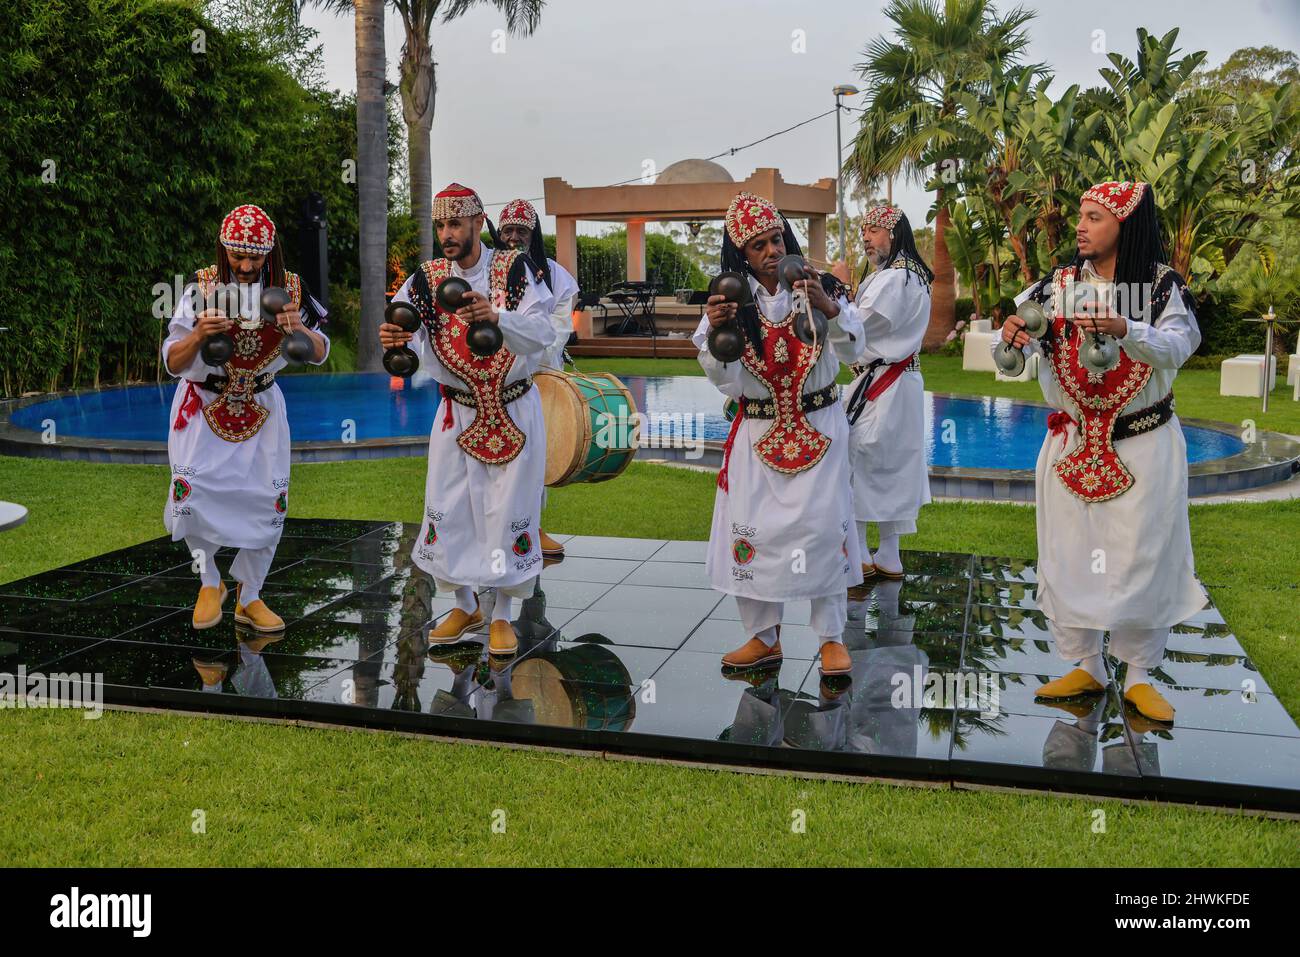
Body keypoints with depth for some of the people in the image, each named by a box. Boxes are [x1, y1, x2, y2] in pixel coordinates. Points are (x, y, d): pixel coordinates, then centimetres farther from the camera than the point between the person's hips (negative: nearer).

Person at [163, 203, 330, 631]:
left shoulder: (289, 287, -10)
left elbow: (319, 354, -3)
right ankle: (210, 583, 13)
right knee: (191, 494, -15)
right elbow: (173, 363, -15)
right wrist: (199, 334, -35)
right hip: (203, 403, -2)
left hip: (261, 406, 2)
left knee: (269, 500, 0)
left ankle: (249, 597, 19)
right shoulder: (203, 285, -16)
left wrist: (299, 329, -24)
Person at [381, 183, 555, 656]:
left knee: (509, 511, 1)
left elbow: (542, 334, -25)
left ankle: (502, 615, 18)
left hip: (514, 411, -3)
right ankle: (465, 606, 25)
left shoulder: (515, 269, -11)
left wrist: (497, 316, -44)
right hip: (458, 411, 3)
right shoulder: (427, 279, -2)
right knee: (447, 509, 4)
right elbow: (411, 344, -14)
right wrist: (393, 339, -38)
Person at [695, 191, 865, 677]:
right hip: (758, 431, 2)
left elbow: (851, 349, -16)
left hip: (819, 427, -1)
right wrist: (714, 332, -27)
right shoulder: (730, 299, -1)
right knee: (748, 529, 2)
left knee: (824, 524, -4)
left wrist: (828, 307, -34)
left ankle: (831, 638, 11)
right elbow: (727, 382, -8)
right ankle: (764, 637, 19)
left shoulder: (818, 286, -3)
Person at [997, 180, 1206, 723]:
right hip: (1071, 446, 2)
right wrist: (1013, 337, -25)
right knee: (1068, 556, 6)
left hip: (1143, 447, -2)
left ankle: (1139, 677, 17)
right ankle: (1085, 668, 21)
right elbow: (1014, 356, -1)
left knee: (1141, 558, 2)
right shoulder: (1059, 284, 1)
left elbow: (1176, 349, -18)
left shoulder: (1162, 285, -5)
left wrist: (1124, 329, -36)